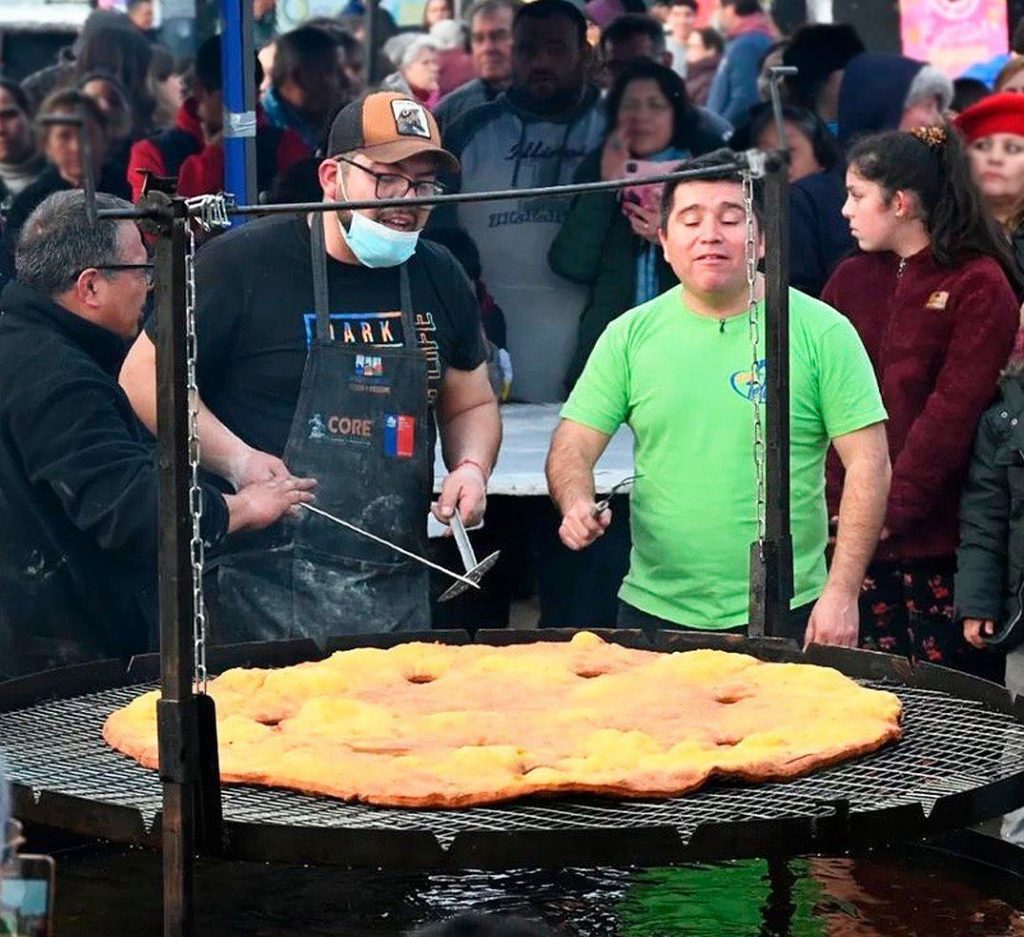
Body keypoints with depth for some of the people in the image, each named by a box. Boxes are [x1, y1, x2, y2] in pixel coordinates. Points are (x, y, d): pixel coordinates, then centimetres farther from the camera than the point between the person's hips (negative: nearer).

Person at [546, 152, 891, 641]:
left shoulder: (822, 332, -3)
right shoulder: (630, 335, 5)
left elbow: (868, 463, -5)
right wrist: (577, 504, -17)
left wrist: (841, 593, -11)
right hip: (653, 612, 2)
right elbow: (573, 444, 5)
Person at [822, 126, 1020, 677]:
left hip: (933, 535, -5)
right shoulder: (851, 279, 13)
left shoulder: (979, 286, -4)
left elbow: (953, 411, -12)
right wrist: (832, 503, -4)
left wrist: (892, 512, -17)